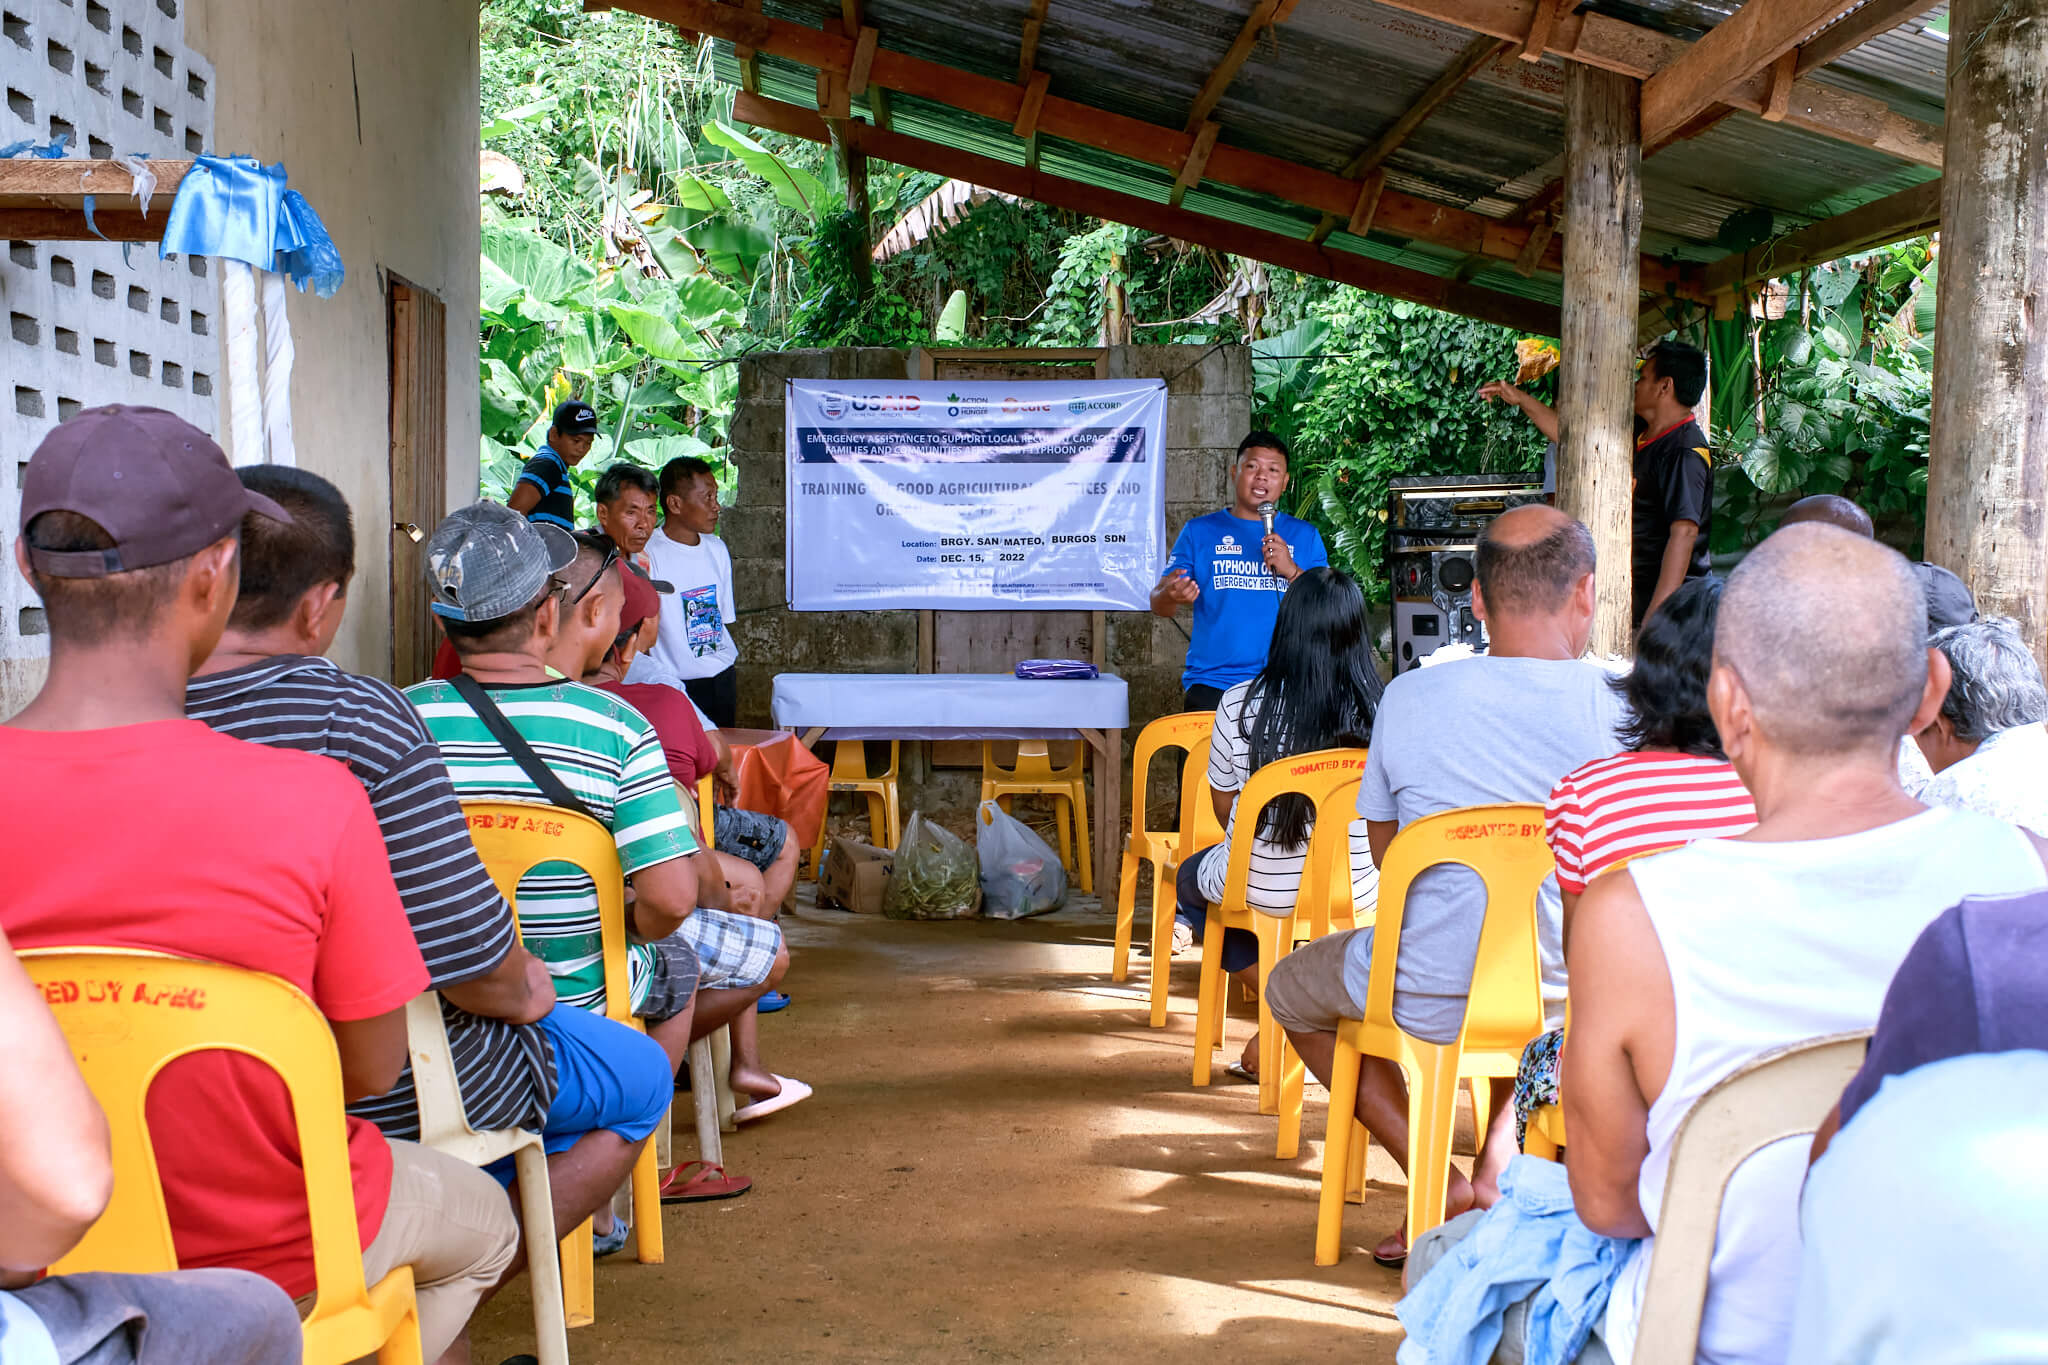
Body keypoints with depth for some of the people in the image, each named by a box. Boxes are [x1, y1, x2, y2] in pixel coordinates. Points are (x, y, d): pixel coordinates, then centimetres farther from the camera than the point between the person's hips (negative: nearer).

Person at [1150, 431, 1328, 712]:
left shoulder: (1305, 535, 12)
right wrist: (1172, 596, -20)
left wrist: (1292, 571, -11)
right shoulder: (1199, 531, 9)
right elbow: (1159, 604, 3)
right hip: (1210, 686, -1)